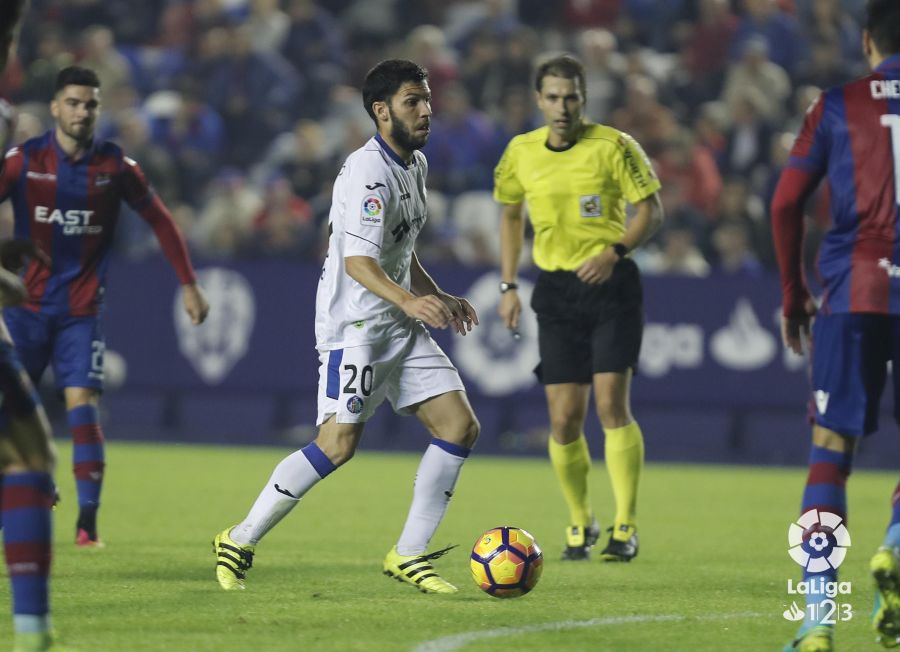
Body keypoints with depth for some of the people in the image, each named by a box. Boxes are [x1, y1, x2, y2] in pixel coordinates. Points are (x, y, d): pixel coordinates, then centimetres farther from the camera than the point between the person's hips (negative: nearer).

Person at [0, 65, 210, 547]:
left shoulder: (115, 167, 0)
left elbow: (160, 221, 10)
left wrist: (189, 284, 9)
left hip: (83, 310, 0)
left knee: (82, 404, -12)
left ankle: (88, 520, -10)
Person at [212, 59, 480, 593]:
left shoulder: (415, 164, 14)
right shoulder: (368, 172, -18)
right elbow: (359, 262, -27)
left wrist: (439, 298, 24)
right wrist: (410, 301, -40)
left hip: (402, 326, 9)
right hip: (355, 324, -9)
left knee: (460, 427, -1)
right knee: (338, 443, -16)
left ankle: (409, 555, 6)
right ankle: (240, 542, -1)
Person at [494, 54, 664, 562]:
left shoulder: (614, 147, -7)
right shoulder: (521, 153, 4)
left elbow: (652, 210, -5)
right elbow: (510, 214, 18)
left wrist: (615, 251, -20)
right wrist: (509, 285, 12)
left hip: (612, 286, -3)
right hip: (556, 290, 3)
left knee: (611, 402, -14)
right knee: (565, 419, 0)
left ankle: (626, 527, -9)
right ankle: (581, 522, 20)